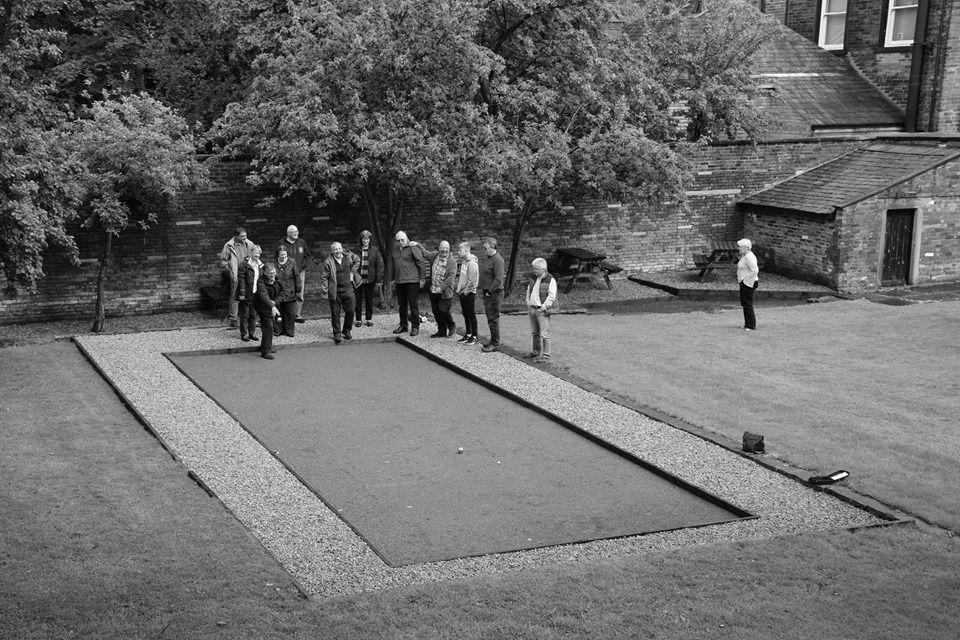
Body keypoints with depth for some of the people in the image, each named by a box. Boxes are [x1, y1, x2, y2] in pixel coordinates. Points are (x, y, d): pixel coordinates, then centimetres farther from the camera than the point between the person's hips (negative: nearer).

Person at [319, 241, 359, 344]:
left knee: (350, 311, 2)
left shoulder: (348, 258, 2)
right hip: (334, 292, -3)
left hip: (347, 289, 3)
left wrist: (352, 272, 15)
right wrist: (324, 290, -8)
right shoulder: (328, 262, -8)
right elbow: (324, 277, -4)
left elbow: (357, 261, 24)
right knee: (335, 313, 3)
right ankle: (337, 333, 15)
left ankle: (346, 331, 21)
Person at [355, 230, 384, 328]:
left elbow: (379, 265, -1)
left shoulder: (375, 250, -1)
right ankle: (358, 319, 15)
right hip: (359, 279, 0)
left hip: (370, 279, 0)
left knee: (369, 300, 9)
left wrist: (379, 280, -5)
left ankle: (369, 319, 20)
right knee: (358, 300, 5)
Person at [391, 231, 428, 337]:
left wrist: (422, 278, -12)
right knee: (402, 305, 11)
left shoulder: (413, 248, -7)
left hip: (411, 281, -7)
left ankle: (415, 327, 1)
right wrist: (394, 279, 26)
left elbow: (422, 263, -10)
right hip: (400, 282, 8)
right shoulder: (397, 250, 17)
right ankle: (403, 325, 21)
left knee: (413, 305, -4)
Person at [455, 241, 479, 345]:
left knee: (471, 315, -2)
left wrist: (465, 291, -16)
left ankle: (474, 337, 4)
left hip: (469, 293, -9)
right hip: (462, 293, 9)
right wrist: (459, 289, 10)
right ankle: (468, 335, 21)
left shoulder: (472, 263, -16)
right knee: (465, 314, 13)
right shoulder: (463, 262, 11)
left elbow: (472, 280, -19)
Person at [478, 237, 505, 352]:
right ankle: (493, 341, 24)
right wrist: (479, 284, 14)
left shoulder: (497, 260, -17)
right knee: (490, 318, 15)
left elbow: (498, 279, -22)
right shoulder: (486, 258, 13)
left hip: (494, 294, -10)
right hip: (487, 292, 10)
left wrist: (490, 291, -19)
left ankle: (495, 344, 2)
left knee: (493, 319, -5)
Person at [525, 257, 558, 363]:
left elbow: (551, 297, -13)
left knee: (544, 334, -7)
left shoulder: (550, 280, -10)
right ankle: (536, 352, 28)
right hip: (532, 309, 7)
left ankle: (546, 355, -5)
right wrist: (528, 304, 9)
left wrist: (543, 308, -16)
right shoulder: (533, 278, 10)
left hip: (542, 310, -7)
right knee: (534, 333, 15)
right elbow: (528, 291, 20)